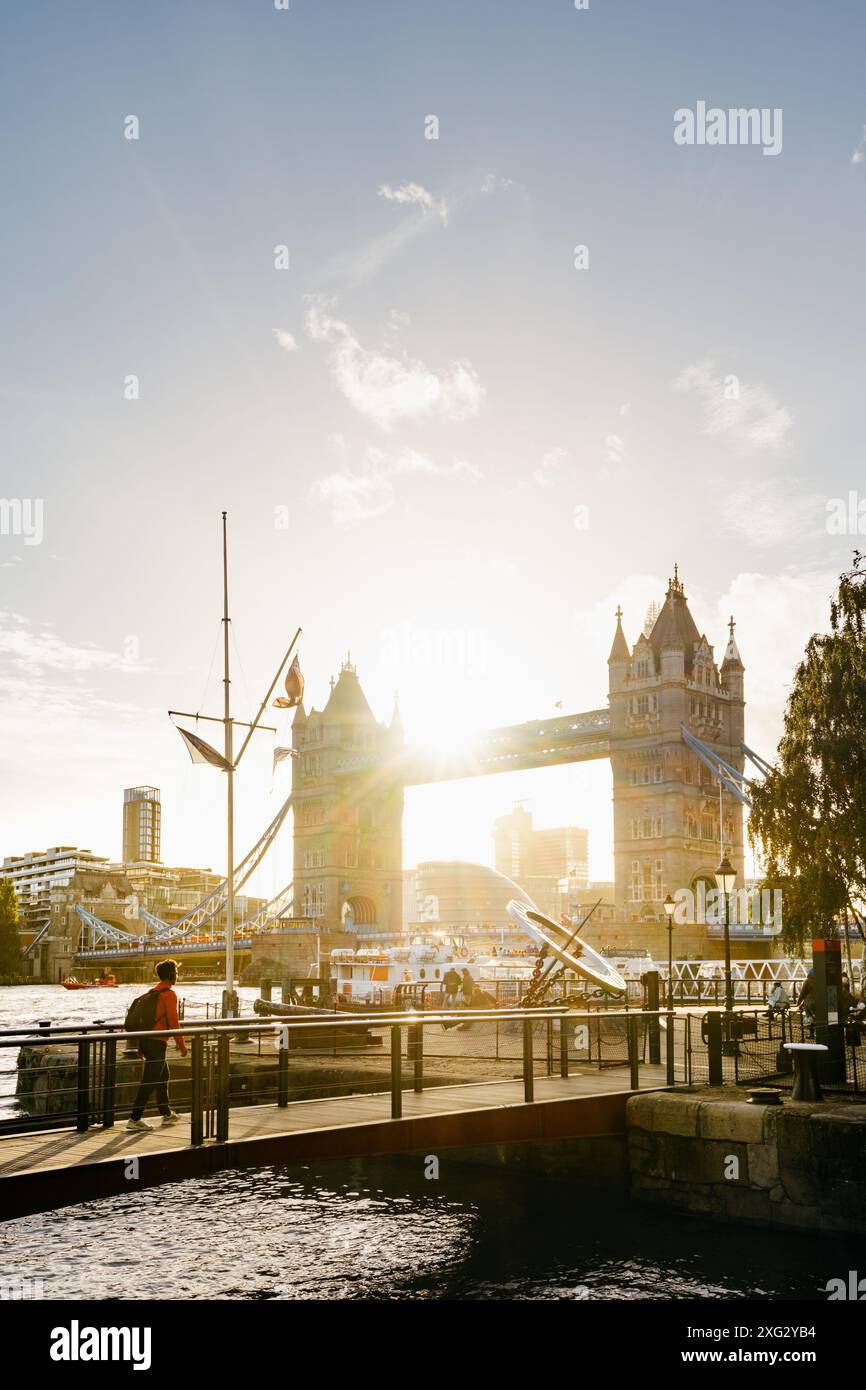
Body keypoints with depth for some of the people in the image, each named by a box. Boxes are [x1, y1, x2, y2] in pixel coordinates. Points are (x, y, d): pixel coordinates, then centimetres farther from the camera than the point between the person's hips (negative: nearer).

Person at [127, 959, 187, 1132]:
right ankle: (135, 1118, -8)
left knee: (163, 1075, 20)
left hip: (145, 1039, 9)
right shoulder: (169, 994, -11)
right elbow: (173, 1022, -15)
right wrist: (182, 1045, -7)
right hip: (157, 1042, -9)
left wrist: (140, 1046, 22)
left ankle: (167, 1114, 28)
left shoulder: (152, 992, 16)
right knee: (149, 1081, -6)